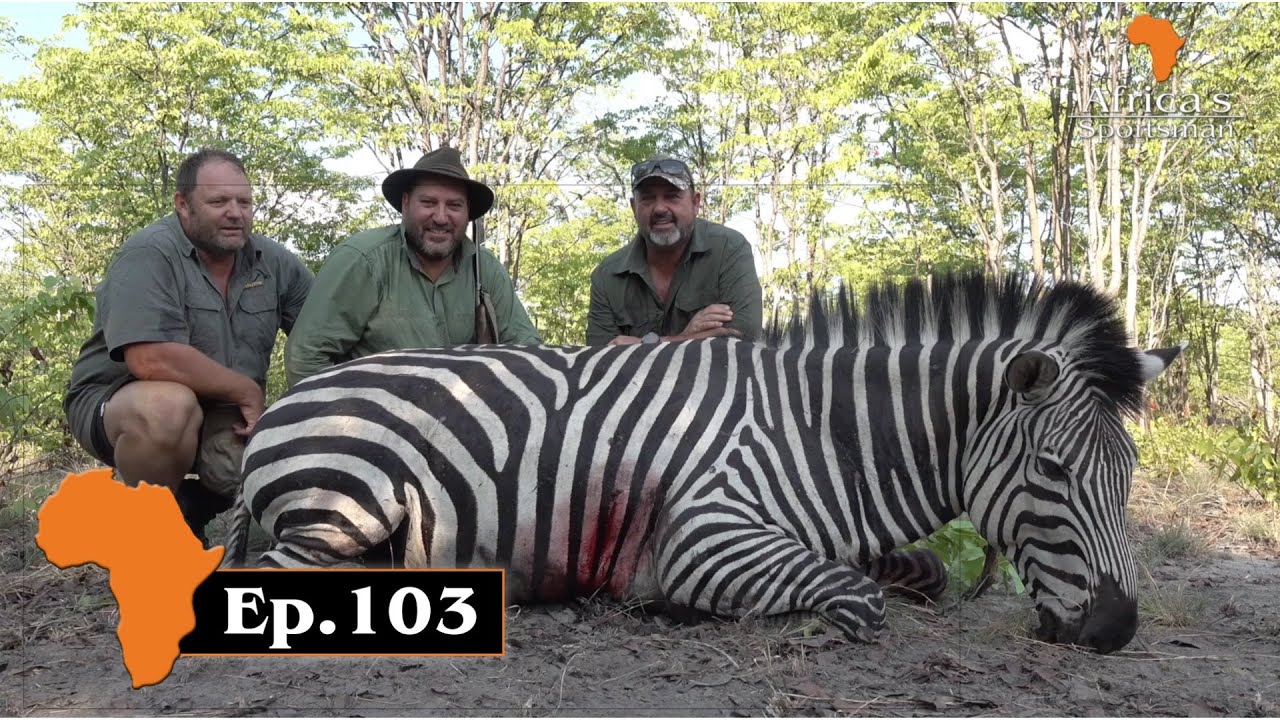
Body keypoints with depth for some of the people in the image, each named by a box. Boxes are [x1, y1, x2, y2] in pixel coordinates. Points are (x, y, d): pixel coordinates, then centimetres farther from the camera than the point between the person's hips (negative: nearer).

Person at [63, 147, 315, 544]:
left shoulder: (273, 260, 0)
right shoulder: (148, 254, -18)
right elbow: (150, 360, -31)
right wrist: (247, 392, -21)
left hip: (222, 421, 5)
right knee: (169, 406, -38)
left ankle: (190, 507, 14)